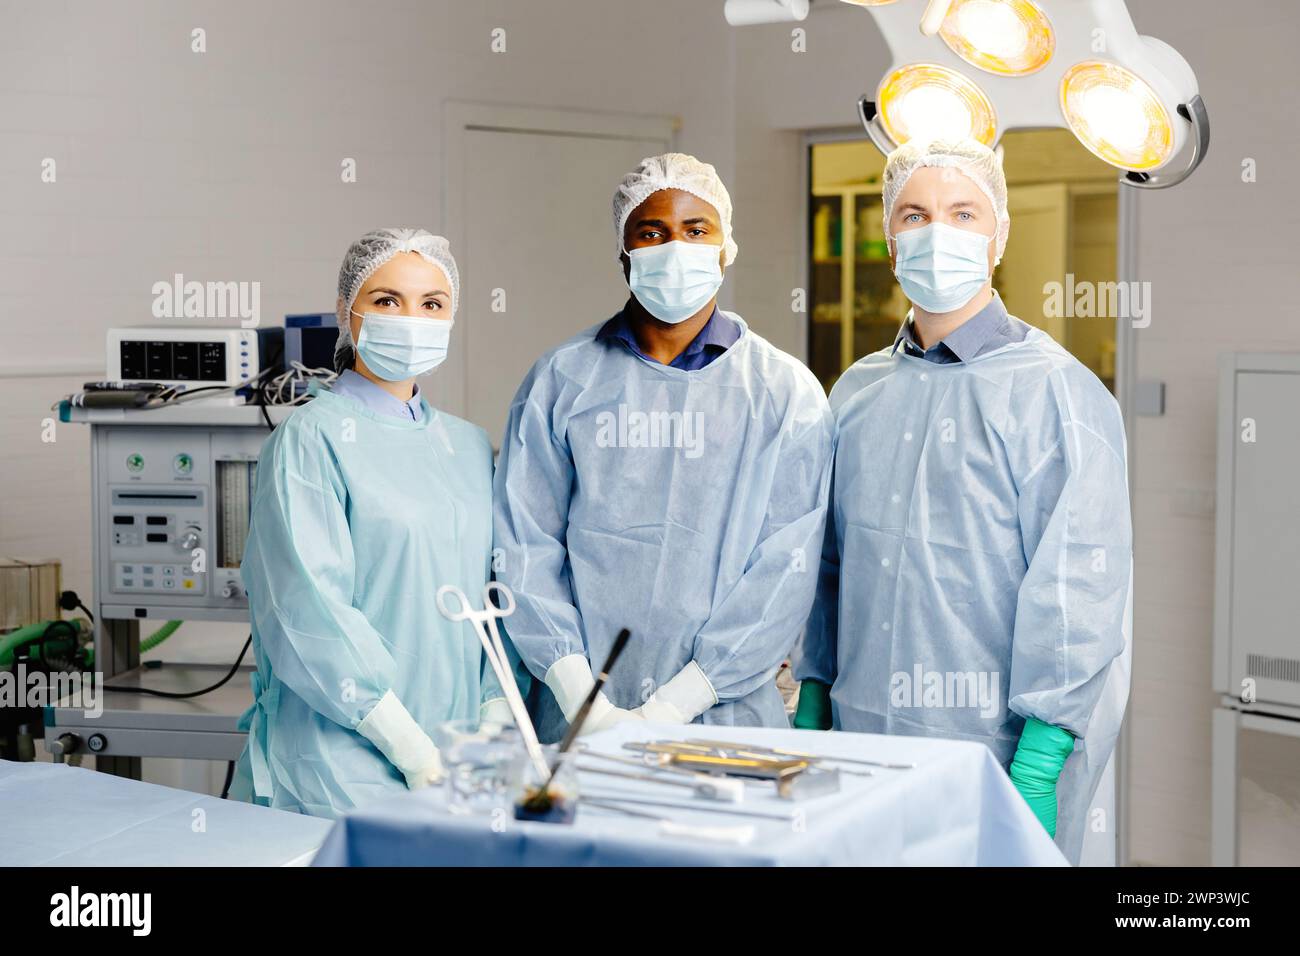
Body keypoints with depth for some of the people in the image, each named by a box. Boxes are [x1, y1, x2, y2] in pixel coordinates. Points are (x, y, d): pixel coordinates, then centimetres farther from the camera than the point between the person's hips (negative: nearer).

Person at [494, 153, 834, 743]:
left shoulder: (787, 393, 1)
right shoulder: (560, 383, 5)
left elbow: (786, 568, -6)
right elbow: (526, 548, -1)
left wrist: (670, 708, -14)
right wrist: (586, 705, -12)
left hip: (727, 717, 0)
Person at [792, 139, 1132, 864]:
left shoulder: (1055, 389, -7)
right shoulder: (857, 392, 12)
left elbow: (1079, 583, -14)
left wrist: (1039, 763, -18)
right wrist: (813, 695, 12)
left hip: (998, 749, -5)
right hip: (865, 742, 5)